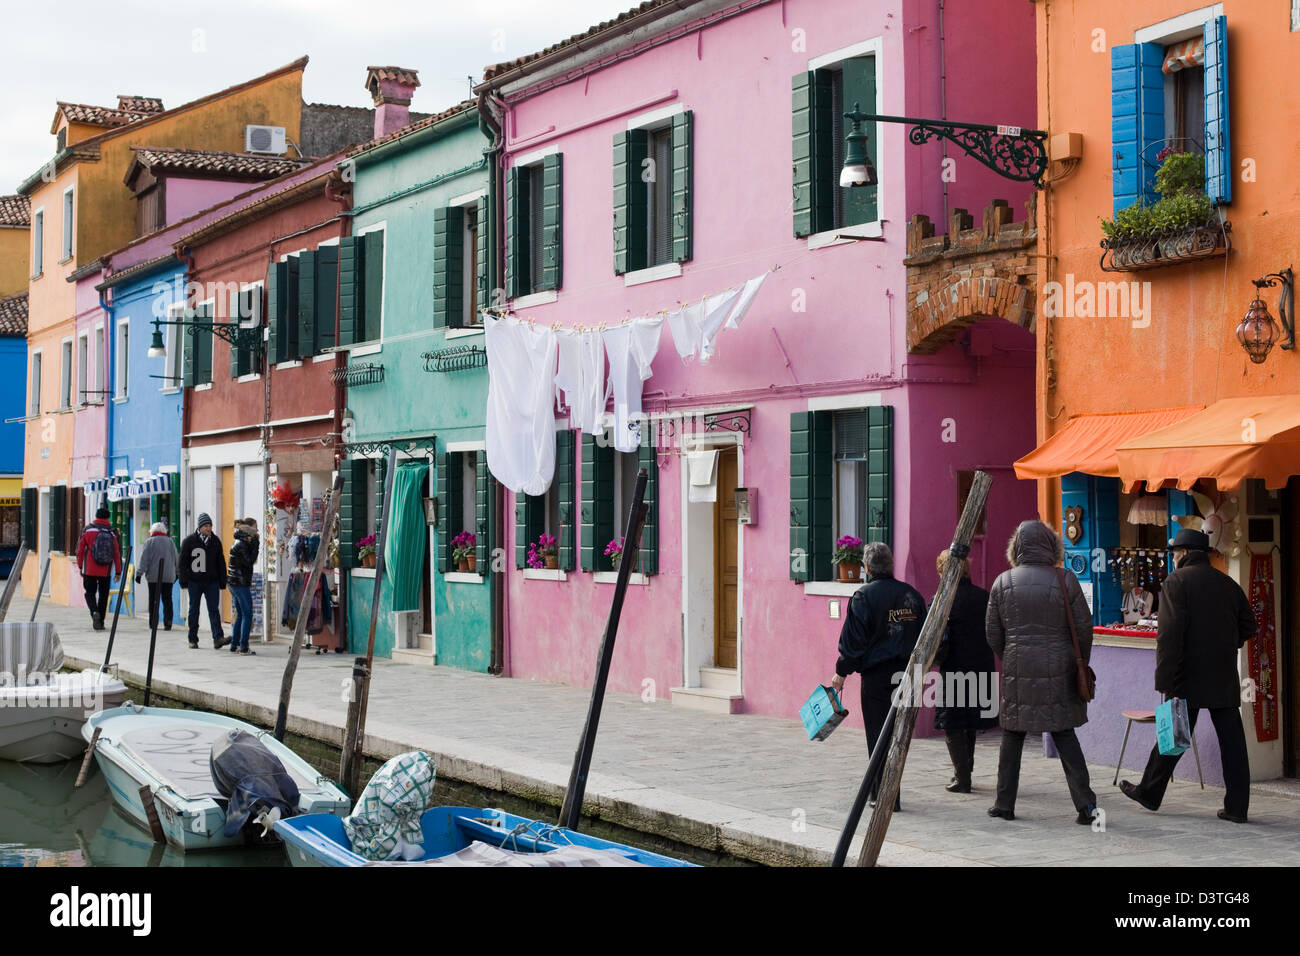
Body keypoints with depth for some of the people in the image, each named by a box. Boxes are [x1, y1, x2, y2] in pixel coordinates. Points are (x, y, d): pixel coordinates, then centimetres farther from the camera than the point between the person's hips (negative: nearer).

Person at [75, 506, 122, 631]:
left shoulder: (88, 530, 0)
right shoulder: (112, 533, 1)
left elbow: (80, 549, 2)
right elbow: (117, 553, -1)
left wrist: (80, 566, 11)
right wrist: (118, 571, 3)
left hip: (90, 570, -1)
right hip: (106, 572, 1)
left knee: (90, 593, 9)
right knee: (103, 595, 11)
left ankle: (94, 612, -19)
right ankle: (100, 622, 10)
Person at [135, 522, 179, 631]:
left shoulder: (149, 542, -2)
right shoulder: (170, 542, 9)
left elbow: (143, 560, -6)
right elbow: (176, 559, 15)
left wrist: (139, 573, -5)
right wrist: (176, 573, 26)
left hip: (153, 576, -2)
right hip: (168, 576, 2)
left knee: (153, 600, 3)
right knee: (167, 600, 3)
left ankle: (153, 623, 2)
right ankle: (168, 623, -6)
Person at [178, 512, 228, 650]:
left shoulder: (215, 541, 9)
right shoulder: (189, 541, 0)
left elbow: (221, 562, 13)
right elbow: (182, 562, 1)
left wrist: (222, 582, 8)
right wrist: (184, 581, -6)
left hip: (212, 581, 2)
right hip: (194, 581, -2)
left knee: (214, 609, -7)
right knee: (194, 609, 7)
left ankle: (218, 638, -17)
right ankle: (193, 639, 15)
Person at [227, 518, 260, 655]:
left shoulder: (240, 543, 15)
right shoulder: (241, 544, -15)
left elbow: (249, 561, 12)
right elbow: (250, 561, -19)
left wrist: (254, 545, 1)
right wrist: (256, 545, -15)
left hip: (234, 583, 10)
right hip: (240, 583, -10)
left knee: (240, 615, 13)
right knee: (247, 614, -6)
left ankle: (234, 645, 15)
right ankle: (243, 647, -8)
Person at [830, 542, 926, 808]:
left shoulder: (864, 596, -10)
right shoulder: (912, 594, 7)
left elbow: (853, 640, -11)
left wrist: (841, 672, -2)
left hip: (876, 675, -5)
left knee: (879, 735, 1)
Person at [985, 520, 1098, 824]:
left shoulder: (1003, 583, 0)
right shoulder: (1065, 581, -6)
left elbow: (993, 634, 4)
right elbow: (1084, 628, -2)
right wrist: (1080, 664, 12)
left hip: (1017, 672, 1)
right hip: (1058, 671, 0)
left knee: (1012, 737, 11)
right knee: (1065, 736, 6)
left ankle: (1004, 803, 16)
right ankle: (1085, 803, 1)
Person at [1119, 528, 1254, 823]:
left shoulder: (1177, 581, -7)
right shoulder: (1228, 584, 11)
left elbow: (1169, 635, -15)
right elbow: (1247, 627, 14)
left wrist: (1165, 682, -17)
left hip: (1188, 677, -4)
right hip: (1225, 677, 5)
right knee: (1232, 740, 3)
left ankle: (1149, 793, 19)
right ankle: (1237, 806, 3)